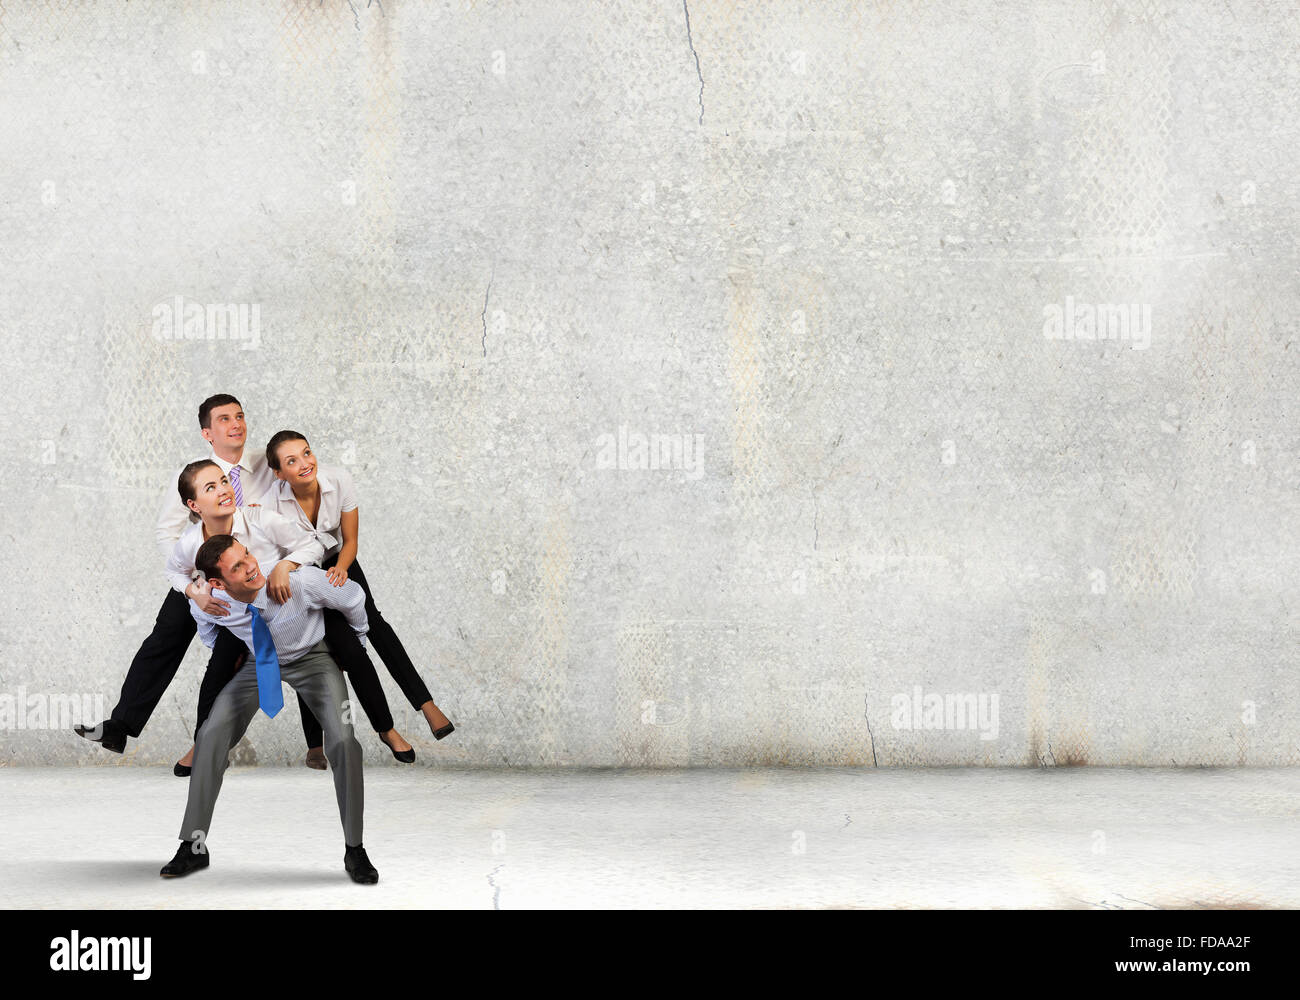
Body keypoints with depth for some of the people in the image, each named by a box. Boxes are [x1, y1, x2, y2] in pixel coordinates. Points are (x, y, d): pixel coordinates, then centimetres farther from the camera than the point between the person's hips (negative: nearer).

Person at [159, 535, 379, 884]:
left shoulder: (302, 581, -35)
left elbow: (354, 600, -14)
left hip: (312, 659, -3)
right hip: (259, 661, 3)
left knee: (344, 743, -22)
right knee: (211, 737, -12)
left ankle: (354, 849, -7)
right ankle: (194, 848, 0)